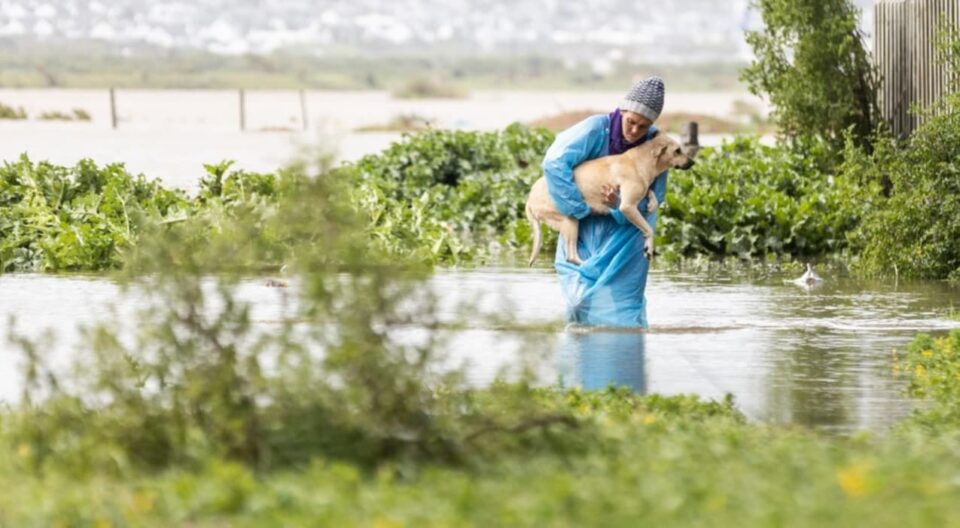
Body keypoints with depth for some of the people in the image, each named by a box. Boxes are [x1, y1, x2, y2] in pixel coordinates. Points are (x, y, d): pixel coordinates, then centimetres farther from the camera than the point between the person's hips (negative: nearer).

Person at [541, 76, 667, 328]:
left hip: (626, 231, 0)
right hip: (585, 228, 0)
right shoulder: (596, 129, -20)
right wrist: (580, 208, -24)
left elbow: (654, 199, -8)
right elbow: (555, 163, -26)